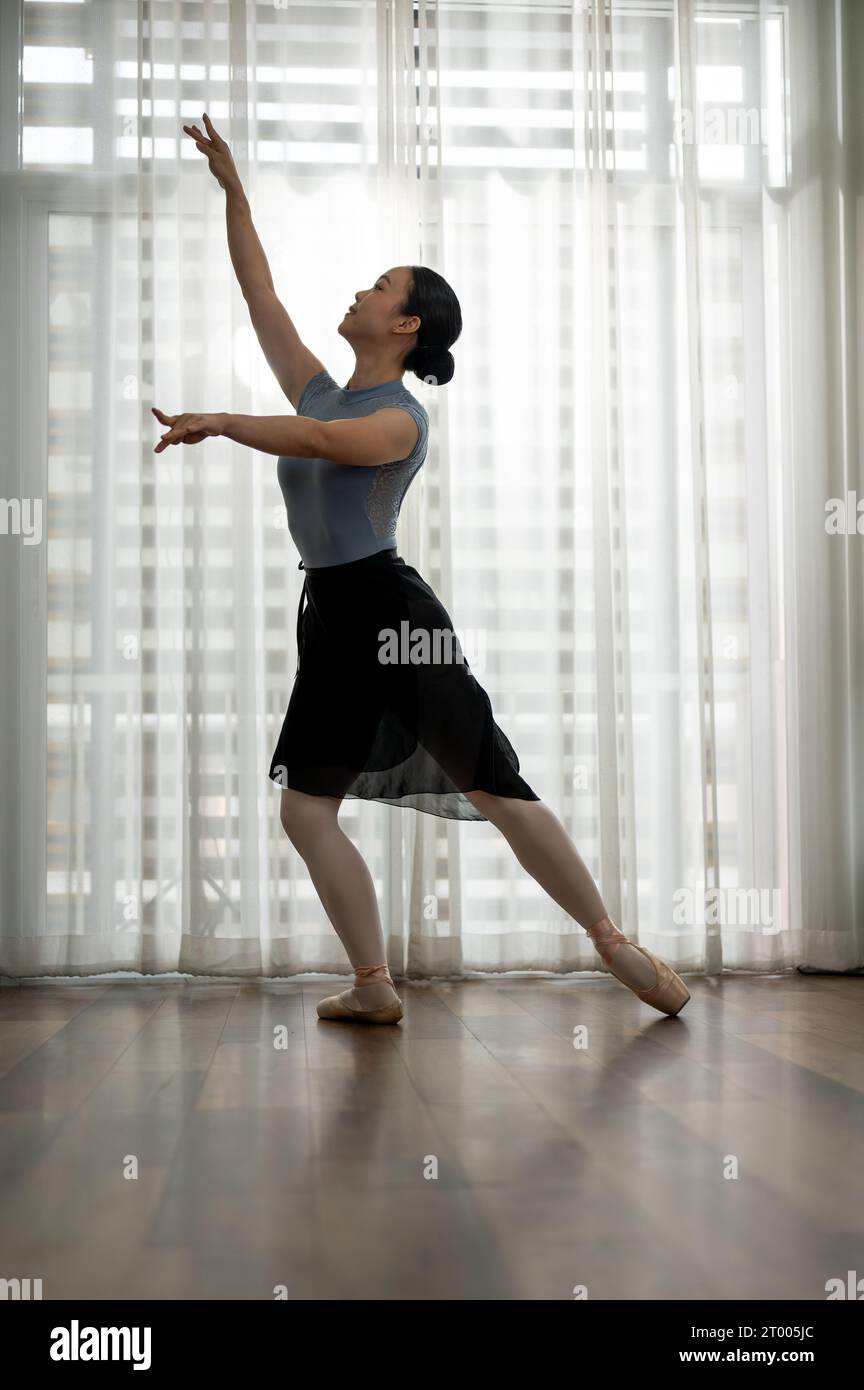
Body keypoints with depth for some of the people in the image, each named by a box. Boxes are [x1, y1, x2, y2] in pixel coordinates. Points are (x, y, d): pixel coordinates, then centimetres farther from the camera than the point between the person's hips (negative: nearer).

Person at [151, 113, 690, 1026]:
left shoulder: (401, 417, -8)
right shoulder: (318, 390, 15)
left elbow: (317, 441, -29)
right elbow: (258, 292, 18)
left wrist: (218, 422, -26)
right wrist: (232, 190, 19)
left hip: (390, 611, -8)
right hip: (328, 618, 8)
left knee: (493, 786, -8)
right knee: (305, 808, 1)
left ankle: (613, 943, 2)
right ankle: (374, 986, 5)